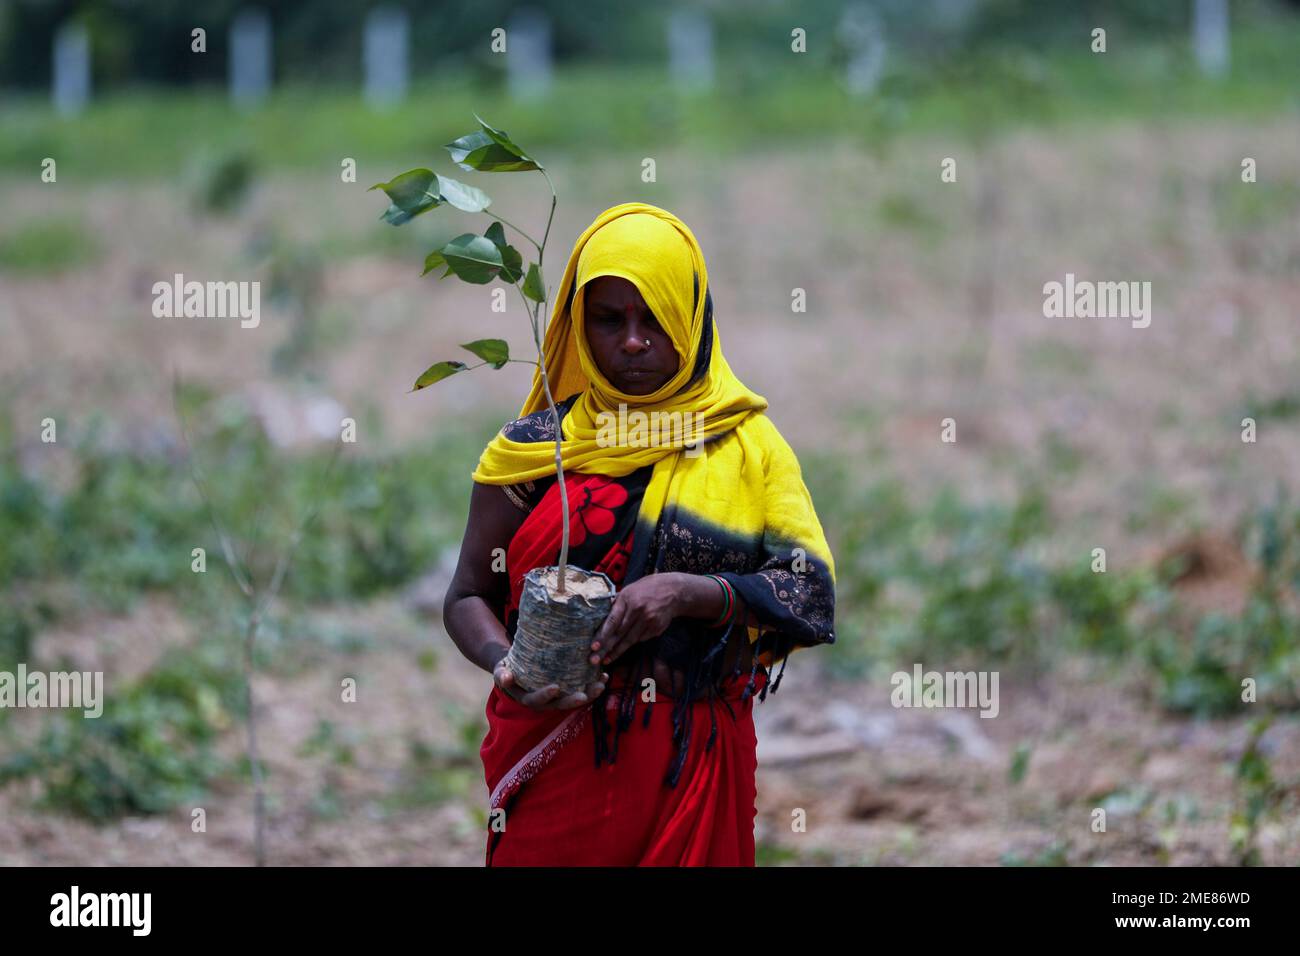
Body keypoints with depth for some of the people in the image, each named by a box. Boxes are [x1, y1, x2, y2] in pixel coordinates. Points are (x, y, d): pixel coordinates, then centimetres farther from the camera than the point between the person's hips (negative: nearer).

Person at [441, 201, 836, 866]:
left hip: (692, 762, 0)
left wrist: (686, 592, -21)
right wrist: (505, 666, -16)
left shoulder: (746, 444, 3)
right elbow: (469, 595, 6)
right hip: (551, 755, 0)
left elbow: (812, 594, -6)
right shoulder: (536, 448, 4)